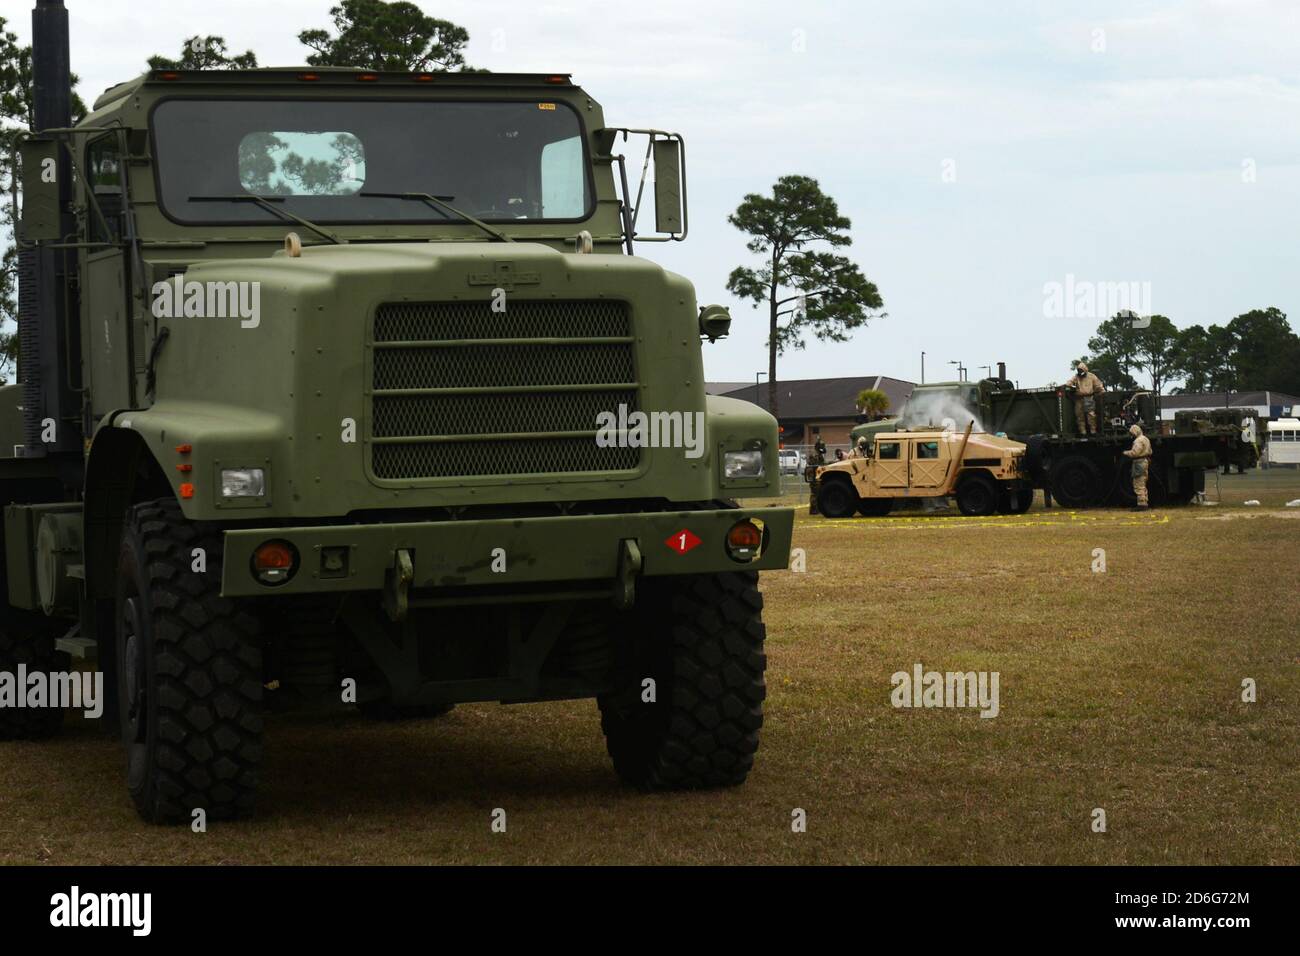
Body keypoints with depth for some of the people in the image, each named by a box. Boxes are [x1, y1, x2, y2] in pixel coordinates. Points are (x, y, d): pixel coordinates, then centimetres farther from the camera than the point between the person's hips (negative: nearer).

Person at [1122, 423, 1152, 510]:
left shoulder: (1139, 440, -16)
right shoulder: (1146, 439, 17)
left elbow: (1134, 452, -23)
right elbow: (1149, 452, 23)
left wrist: (1125, 453, -8)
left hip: (1139, 463, -11)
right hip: (1145, 461, 11)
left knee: (1139, 486, -9)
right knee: (1143, 485, 17)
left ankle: (1141, 504, -10)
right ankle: (1144, 503, 20)